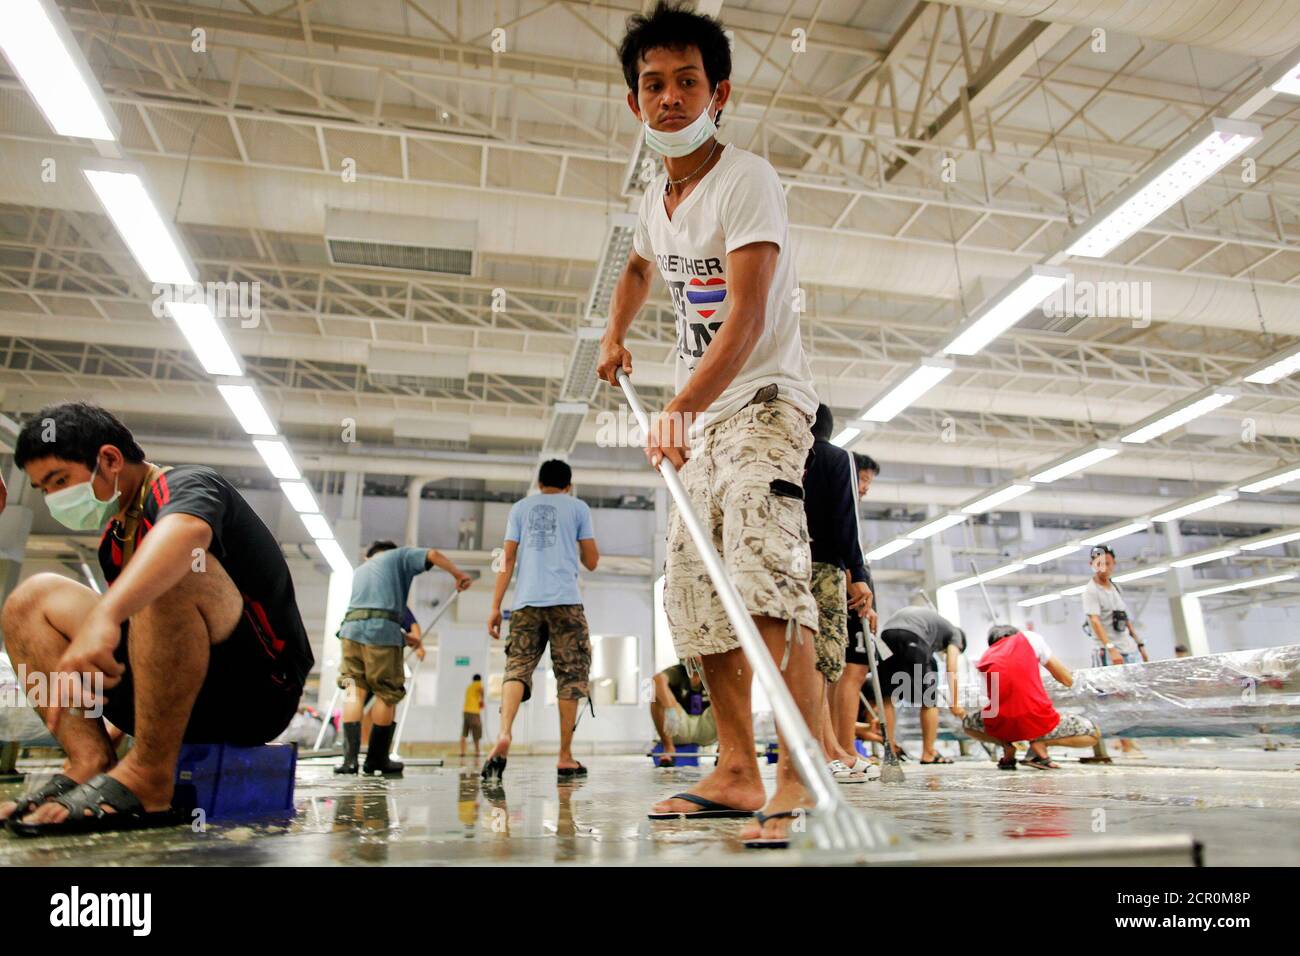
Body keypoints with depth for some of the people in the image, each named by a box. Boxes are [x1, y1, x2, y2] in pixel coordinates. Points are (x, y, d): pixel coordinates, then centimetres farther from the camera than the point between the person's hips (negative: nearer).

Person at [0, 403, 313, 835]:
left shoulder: (187, 484, -9)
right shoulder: (114, 540, 17)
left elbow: (188, 529, -34)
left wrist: (103, 614, -49)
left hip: (257, 690, -8)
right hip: (181, 702, 8)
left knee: (173, 572, -33)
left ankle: (147, 779, -27)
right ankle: (91, 761, -10)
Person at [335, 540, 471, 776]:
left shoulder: (360, 570, 36)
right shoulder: (399, 555, 21)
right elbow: (432, 555, 3)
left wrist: (403, 636, 35)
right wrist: (459, 575, 10)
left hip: (352, 627, 5)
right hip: (382, 630, -5)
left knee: (355, 691, 5)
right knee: (387, 695, 4)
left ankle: (350, 757, -7)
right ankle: (377, 759, 10)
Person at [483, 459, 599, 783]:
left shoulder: (521, 507, 17)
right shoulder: (578, 507, 12)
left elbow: (508, 559, 9)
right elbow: (591, 562, 10)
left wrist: (495, 606, 8)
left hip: (526, 602, 2)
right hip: (565, 601, -2)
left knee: (517, 669, 0)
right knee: (570, 676, 4)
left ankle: (504, 735, -25)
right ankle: (565, 757, 6)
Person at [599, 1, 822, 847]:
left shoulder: (747, 179, -11)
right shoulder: (654, 202, 13)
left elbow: (749, 318, -26)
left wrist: (682, 404, -38)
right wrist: (616, 335, 27)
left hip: (764, 400, -8)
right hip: (700, 413, 8)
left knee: (766, 570, -28)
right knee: (698, 593, 5)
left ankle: (799, 781, -25)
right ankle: (738, 774, 13)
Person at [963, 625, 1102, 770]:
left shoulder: (985, 659, 21)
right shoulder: (1030, 638, 13)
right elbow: (1067, 680, 16)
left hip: (1000, 725, 3)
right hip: (1036, 721, -3)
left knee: (968, 723, 37)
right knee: (1093, 734, 22)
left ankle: (1006, 745, 10)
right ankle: (1039, 742, 2)